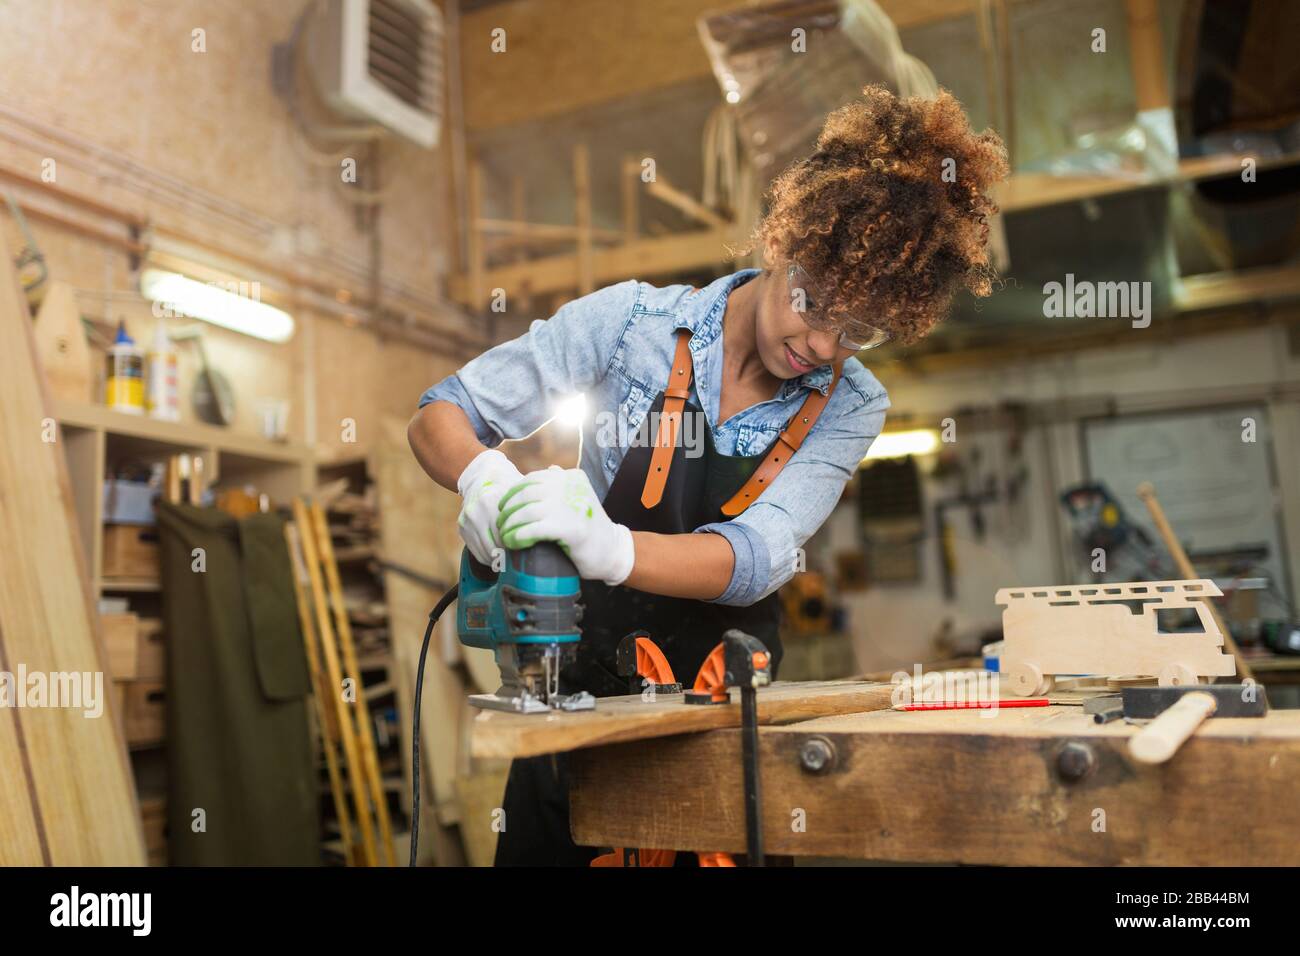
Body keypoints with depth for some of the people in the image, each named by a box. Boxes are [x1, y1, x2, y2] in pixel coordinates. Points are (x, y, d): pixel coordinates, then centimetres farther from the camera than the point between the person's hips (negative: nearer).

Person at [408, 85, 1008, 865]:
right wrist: (484, 476, -34)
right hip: (583, 687, -1)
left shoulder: (850, 407, -7)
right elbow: (441, 415, -10)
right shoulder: (633, 319, -13)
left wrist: (612, 549, -43)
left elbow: (756, 559, -23)